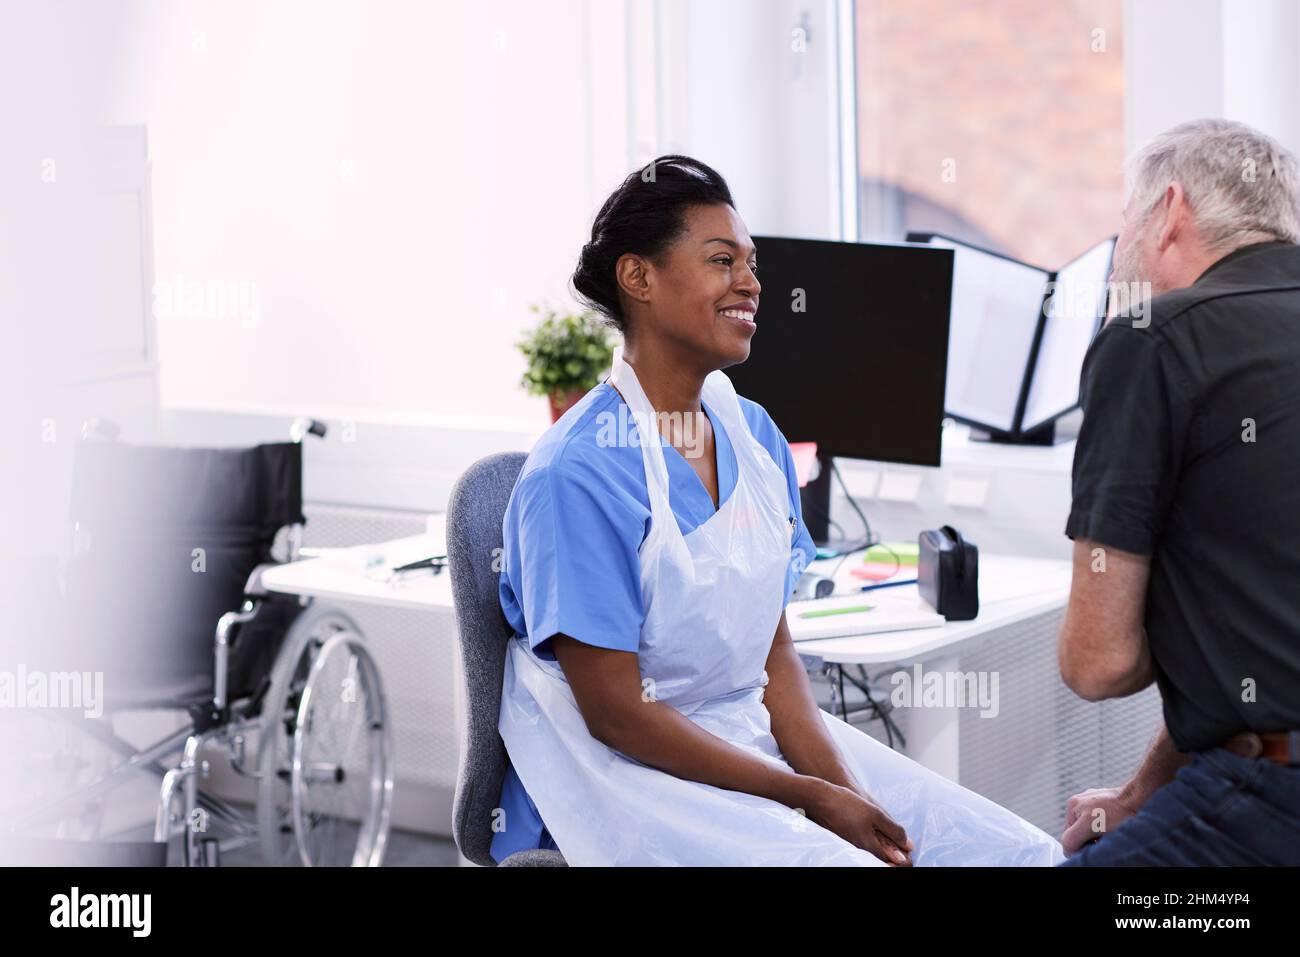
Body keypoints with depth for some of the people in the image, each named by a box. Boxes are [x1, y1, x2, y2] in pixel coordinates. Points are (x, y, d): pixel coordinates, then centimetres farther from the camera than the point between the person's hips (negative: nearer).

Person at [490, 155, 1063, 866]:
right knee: (844, 860, -29)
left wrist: (843, 789, -9)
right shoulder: (580, 472, -18)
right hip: (630, 773, -7)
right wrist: (809, 799, -15)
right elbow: (616, 713, -16)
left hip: (756, 737, 7)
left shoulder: (753, 435, 5)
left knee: (1032, 856, -5)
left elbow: (774, 654, 8)